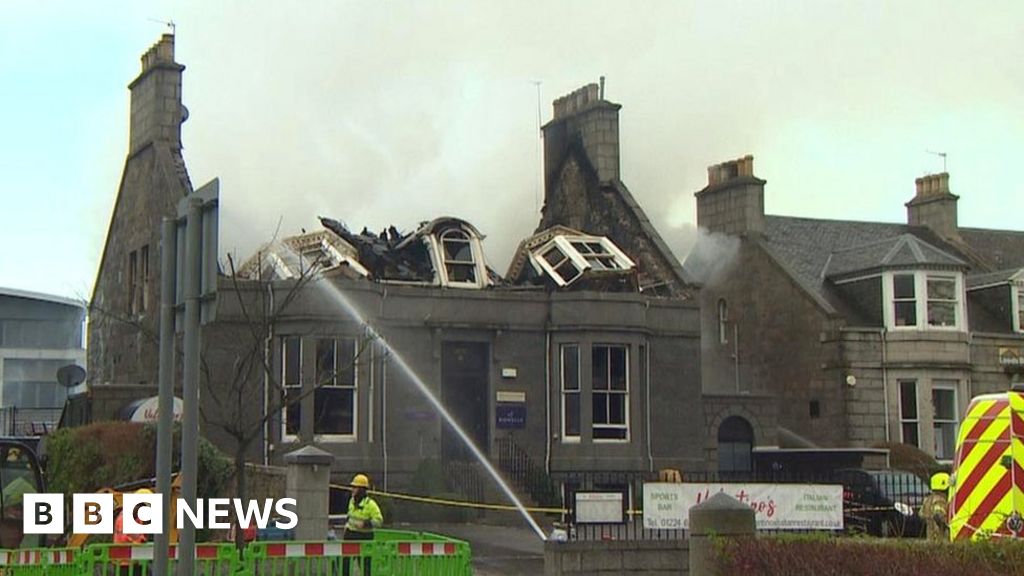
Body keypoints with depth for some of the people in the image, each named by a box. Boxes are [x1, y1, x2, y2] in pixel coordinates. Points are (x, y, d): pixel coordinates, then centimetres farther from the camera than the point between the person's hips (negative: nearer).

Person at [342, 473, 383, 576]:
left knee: (365, 563, 1)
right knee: (345, 560, 2)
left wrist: (364, 524, -27)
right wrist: (346, 526, 13)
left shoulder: (370, 504, -16)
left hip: (364, 536, -6)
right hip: (351, 534, 6)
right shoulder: (352, 500, 5)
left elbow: (379, 520, -18)